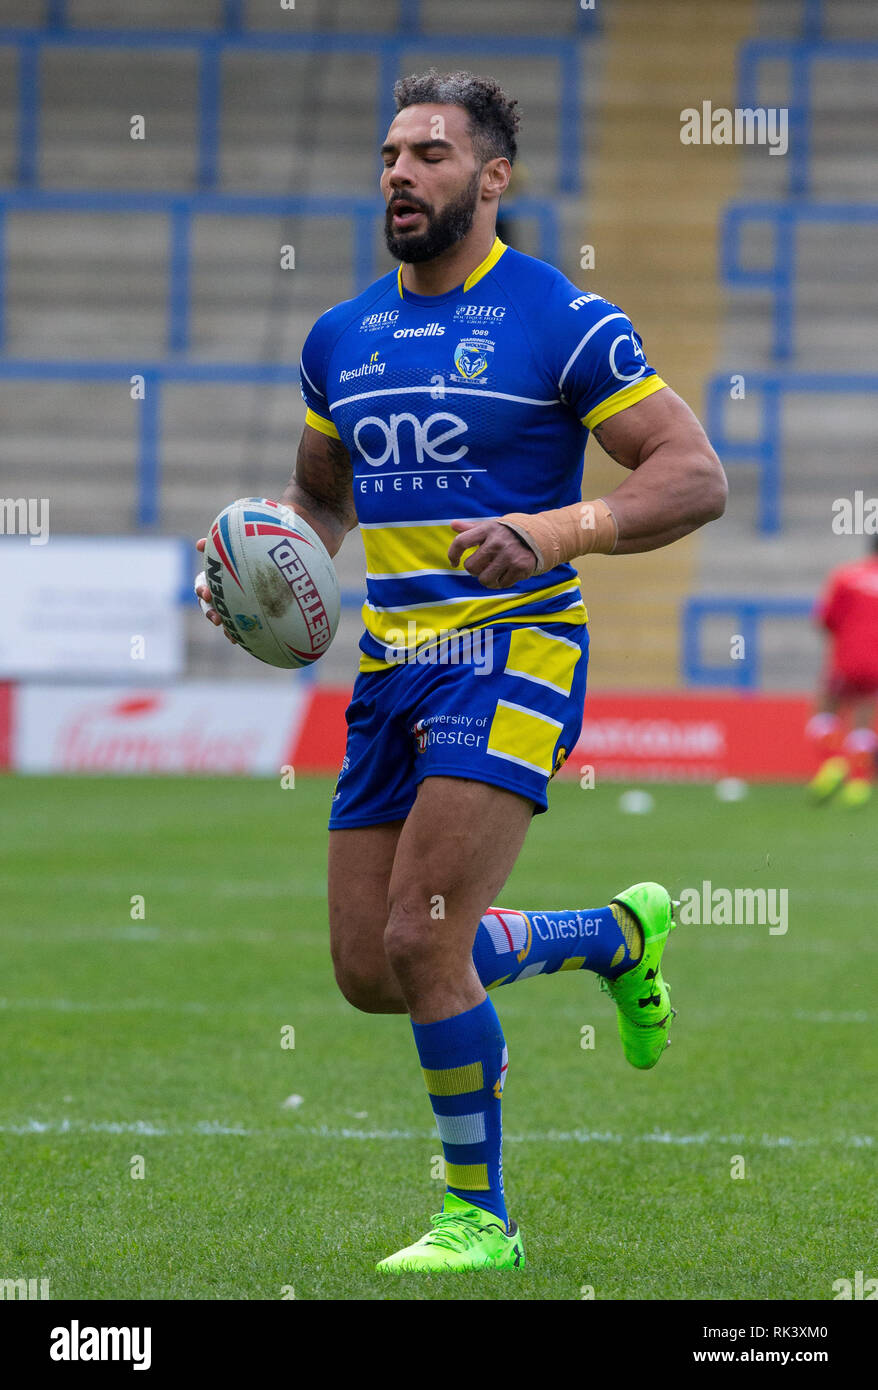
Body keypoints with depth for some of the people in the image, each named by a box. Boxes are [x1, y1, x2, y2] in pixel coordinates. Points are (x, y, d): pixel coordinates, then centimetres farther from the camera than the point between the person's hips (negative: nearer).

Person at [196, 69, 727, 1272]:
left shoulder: (565, 324, -7)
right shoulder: (341, 337, 12)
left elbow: (697, 476, -10)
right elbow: (321, 495, 26)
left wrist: (558, 530, -25)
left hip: (513, 650, -7)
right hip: (391, 666, 7)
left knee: (421, 940, -17)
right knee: (370, 974, 7)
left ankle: (478, 1216, 1)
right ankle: (620, 933, 33)